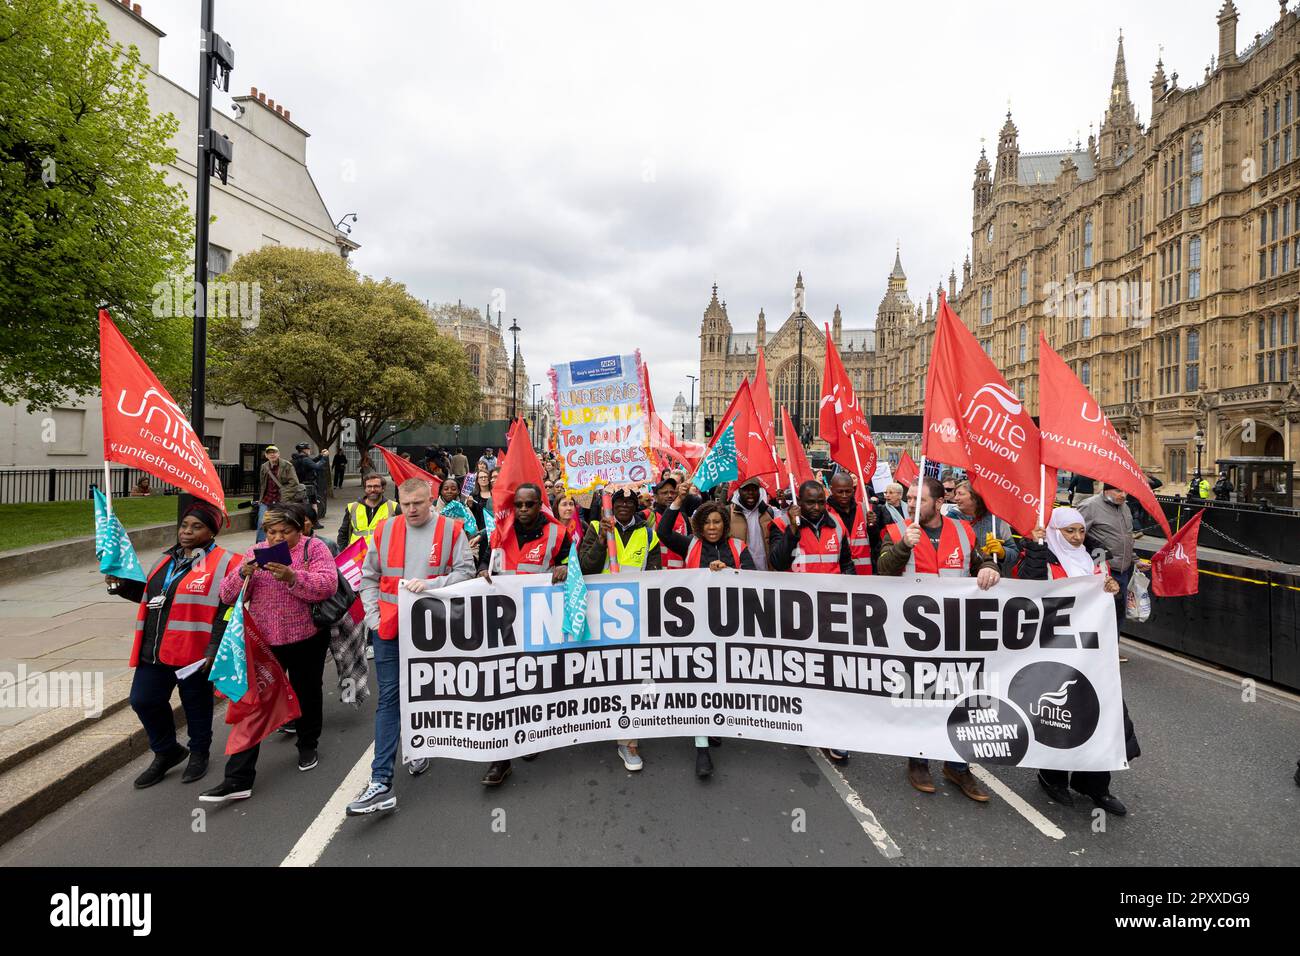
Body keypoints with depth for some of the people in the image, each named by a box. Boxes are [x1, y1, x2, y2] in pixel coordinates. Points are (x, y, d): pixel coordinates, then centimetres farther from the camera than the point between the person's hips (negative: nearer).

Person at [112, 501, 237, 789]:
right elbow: (148, 594, 27)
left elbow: (227, 610, -17)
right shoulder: (168, 560, 14)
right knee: (144, 701, 10)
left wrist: (214, 650, -22)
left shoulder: (224, 563, -11)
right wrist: (122, 585, 9)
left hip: (194, 653, -7)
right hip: (154, 650, 7)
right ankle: (166, 752, 32)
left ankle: (199, 754, 33)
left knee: (196, 705, 10)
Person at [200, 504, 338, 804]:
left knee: (307, 694, 17)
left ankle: (308, 745, 42)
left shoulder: (313, 548, -6)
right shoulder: (255, 554, 6)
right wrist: (242, 573, -18)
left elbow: (328, 585, -20)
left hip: (306, 640, -2)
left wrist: (292, 577, -33)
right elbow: (228, 596, 2)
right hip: (264, 642, 2)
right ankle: (238, 779, 5)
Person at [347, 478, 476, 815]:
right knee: (388, 699, -1)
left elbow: (466, 572, -8)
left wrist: (429, 584, -21)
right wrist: (373, 615, 1)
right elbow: (369, 577, 10)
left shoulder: (451, 530, -5)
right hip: (390, 628, 1)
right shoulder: (385, 530, 3)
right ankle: (381, 782, 0)